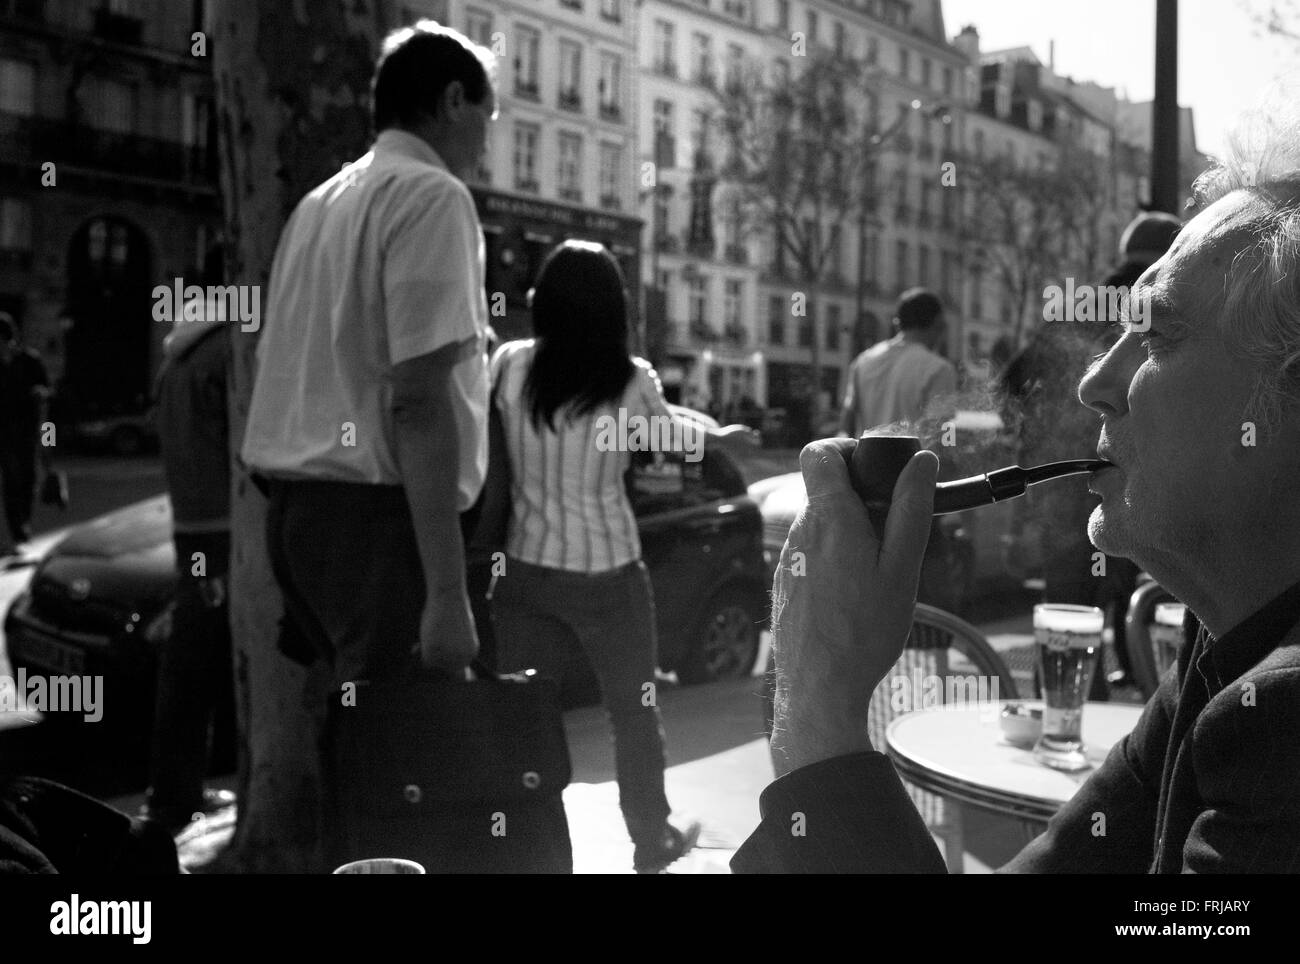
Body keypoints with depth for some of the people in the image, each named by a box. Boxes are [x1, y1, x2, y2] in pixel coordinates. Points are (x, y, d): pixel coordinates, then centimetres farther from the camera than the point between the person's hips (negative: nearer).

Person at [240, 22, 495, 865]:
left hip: (295, 501, 9)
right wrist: (447, 591, -21)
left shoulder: (321, 203, 18)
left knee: (345, 742, 16)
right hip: (376, 511, -9)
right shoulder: (432, 196, -8)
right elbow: (418, 398, -19)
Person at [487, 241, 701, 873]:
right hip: (608, 573, -1)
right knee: (635, 712, 16)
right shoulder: (631, 381, -11)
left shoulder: (509, 366, -8)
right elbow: (671, 437, 6)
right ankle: (651, 841, 32)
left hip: (526, 568, 1)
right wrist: (721, 435, 27)